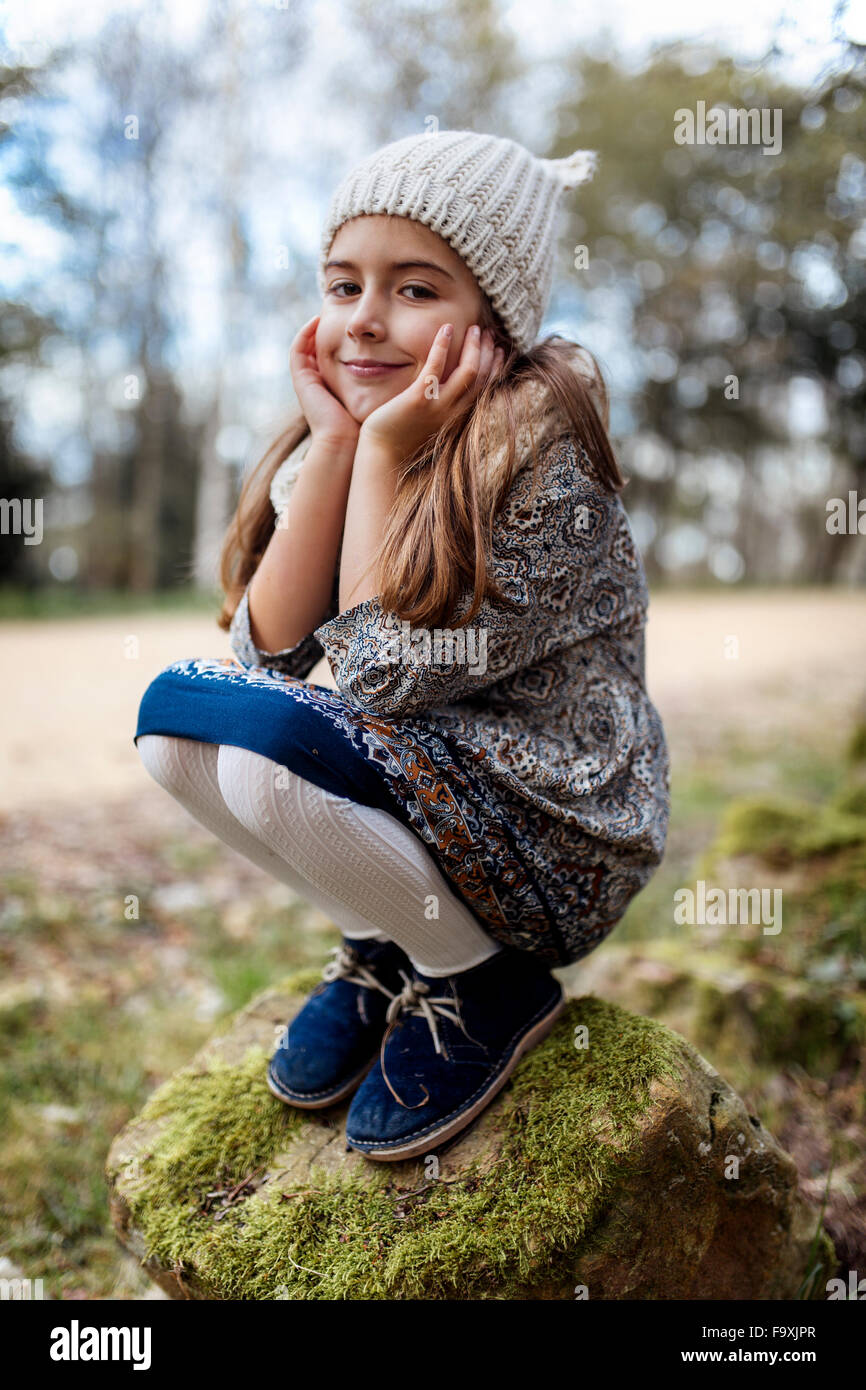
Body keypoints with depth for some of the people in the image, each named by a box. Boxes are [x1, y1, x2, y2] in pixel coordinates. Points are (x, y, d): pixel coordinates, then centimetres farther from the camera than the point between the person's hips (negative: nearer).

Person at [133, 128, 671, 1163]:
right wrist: (332, 443, -14)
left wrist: (385, 453, -21)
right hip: (416, 786, 7)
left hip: (557, 840, -7)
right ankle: (382, 948, 6)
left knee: (265, 742, -27)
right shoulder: (347, 432, 3)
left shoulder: (539, 448, -19)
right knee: (171, 713, -10)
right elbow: (269, 646, -9)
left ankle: (485, 986, -3)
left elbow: (387, 677, -23)